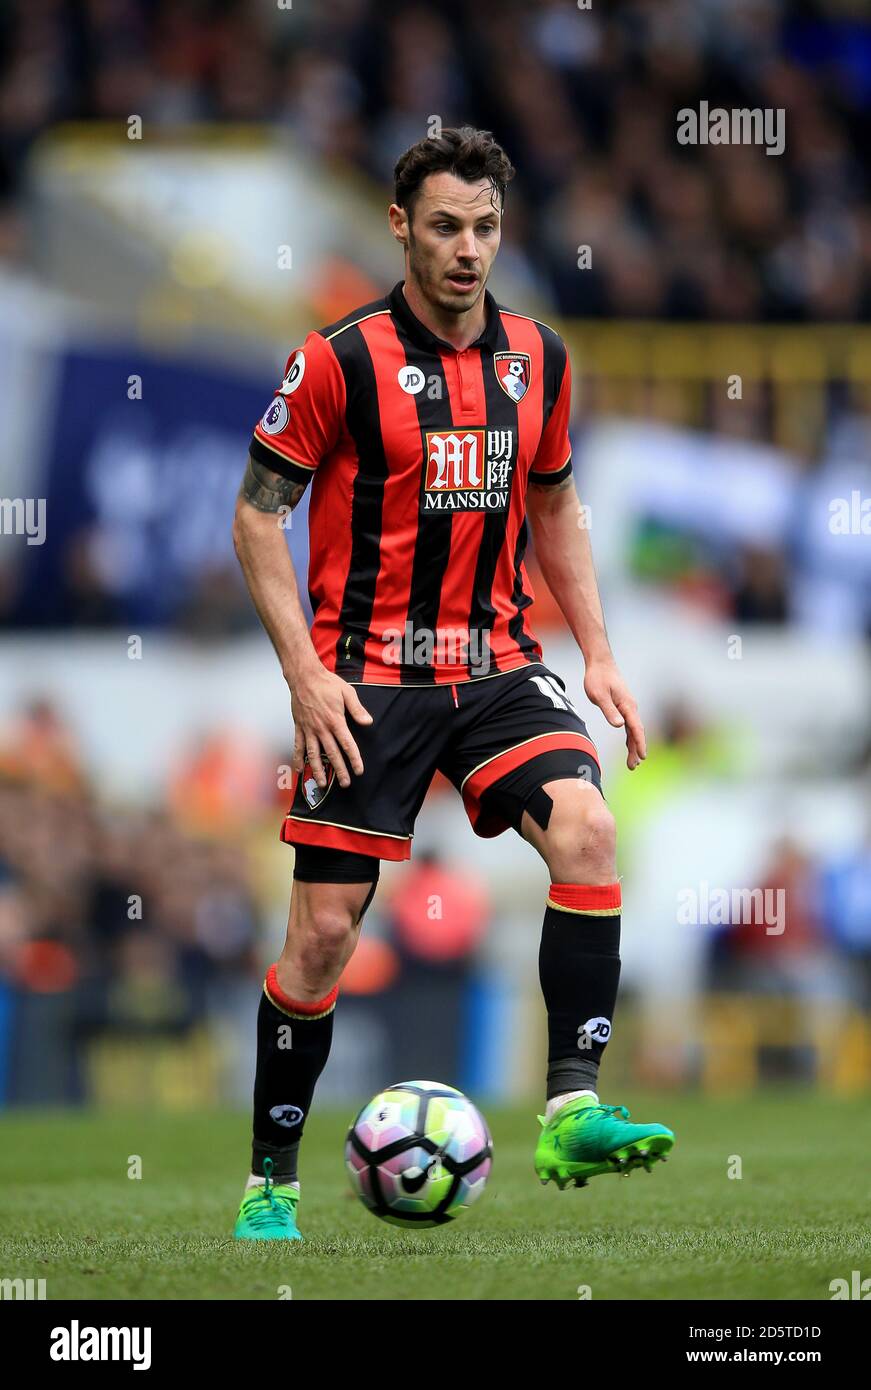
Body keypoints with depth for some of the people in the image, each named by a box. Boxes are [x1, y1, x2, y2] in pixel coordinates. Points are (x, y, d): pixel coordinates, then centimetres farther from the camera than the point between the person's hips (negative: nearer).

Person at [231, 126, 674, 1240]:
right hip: (366, 677, -3)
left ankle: (573, 1113, -23)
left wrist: (597, 654, 10)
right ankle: (270, 1182, 12)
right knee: (324, 930, -4)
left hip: (497, 665, 4)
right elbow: (257, 515, -5)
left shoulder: (537, 358, 6)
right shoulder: (343, 358, -8)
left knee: (585, 827, -23)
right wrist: (305, 672, -13)